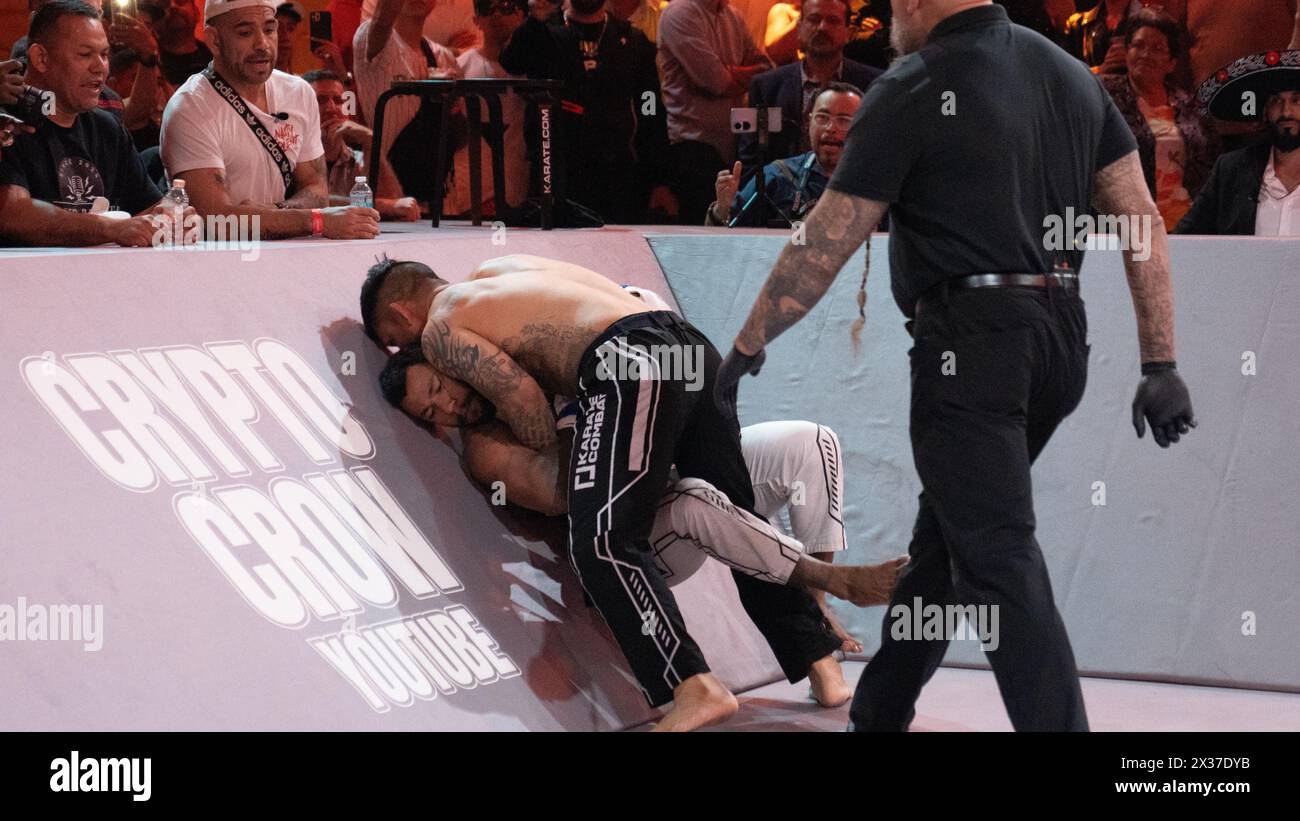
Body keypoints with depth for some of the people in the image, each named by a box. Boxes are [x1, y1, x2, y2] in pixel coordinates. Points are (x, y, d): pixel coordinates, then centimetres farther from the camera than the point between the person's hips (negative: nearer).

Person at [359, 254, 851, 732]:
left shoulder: (440, 330, 8)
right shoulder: (495, 270, 33)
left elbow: (523, 395, -2)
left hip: (631, 366, -9)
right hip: (693, 348, 9)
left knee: (600, 537, -15)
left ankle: (695, 688, -28)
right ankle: (822, 667, 16)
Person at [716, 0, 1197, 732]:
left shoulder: (911, 91, -8)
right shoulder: (1069, 73, 11)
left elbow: (826, 244, -7)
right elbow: (1144, 219, 8)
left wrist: (749, 345, 5)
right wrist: (1161, 364, 9)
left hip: (971, 339, -8)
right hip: (1060, 338, 8)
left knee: (998, 561, -7)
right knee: (944, 535, 19)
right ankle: (878, 715, 30)